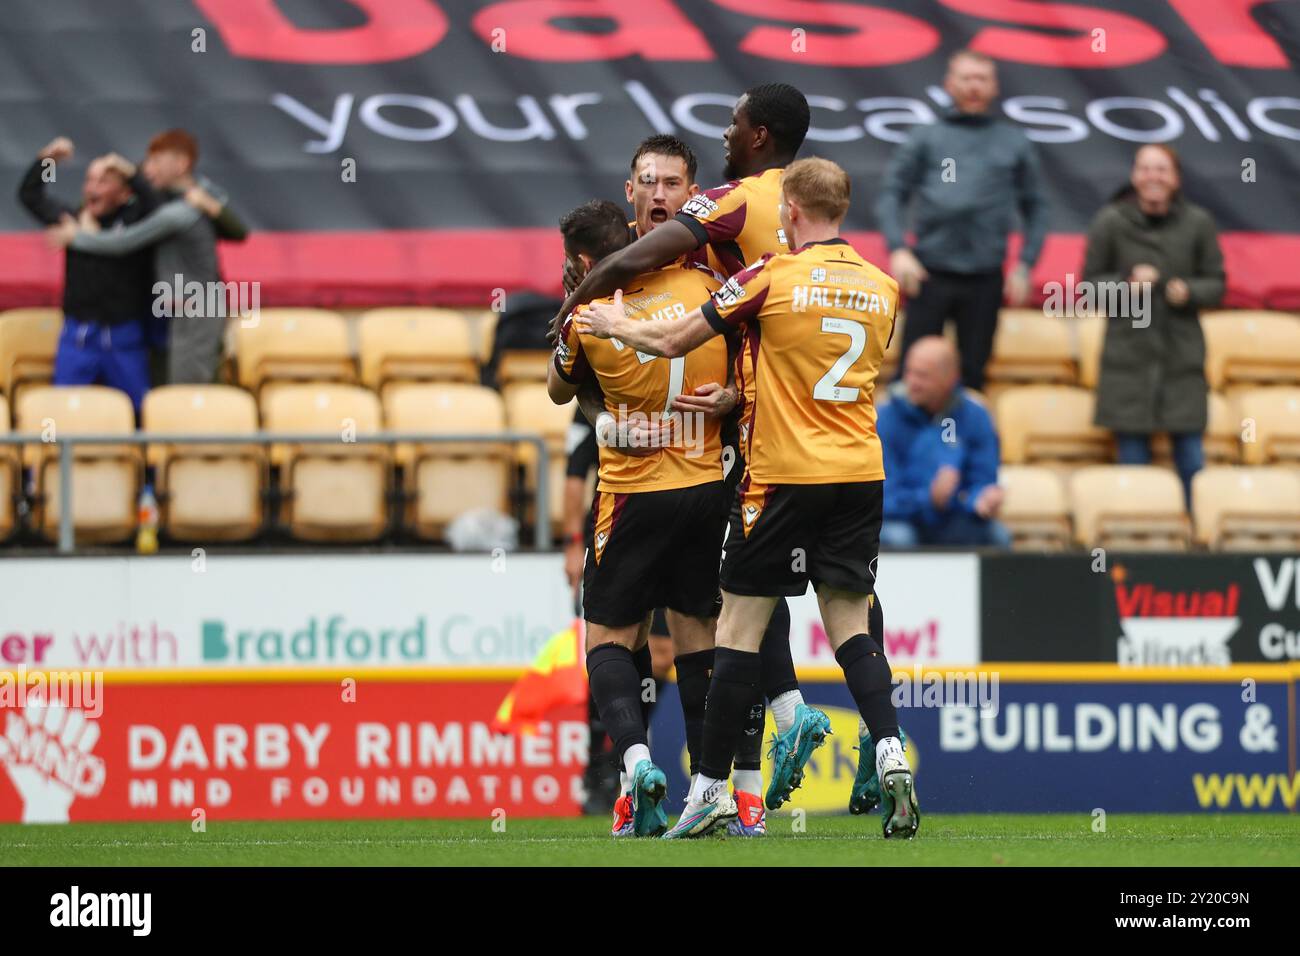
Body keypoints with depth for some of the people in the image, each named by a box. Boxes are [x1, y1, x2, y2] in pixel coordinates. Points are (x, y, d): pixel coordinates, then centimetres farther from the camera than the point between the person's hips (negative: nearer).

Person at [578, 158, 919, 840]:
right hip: (860, 474, 5)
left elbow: (674, 342, -2)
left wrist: (616, 325, 20)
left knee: (740, 624, 2)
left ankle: (712, 786, 4)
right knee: (849, 623, 8)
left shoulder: (772, 277, -9)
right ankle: (890, 755, -12)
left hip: (785, 476, -5)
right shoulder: (882, 286, 8)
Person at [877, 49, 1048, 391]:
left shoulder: (1014, 144, 12)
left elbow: (1035, 207, 15)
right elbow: (892, 195, 5)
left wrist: (1025, 266, 4)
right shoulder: (926, 138, 8)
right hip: (930, 273, -1)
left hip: (985, 277, 1)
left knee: (973, 372, 4)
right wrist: (897, 249, -11)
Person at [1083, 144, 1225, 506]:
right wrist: (1127, 284, -15)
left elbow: (1216, 283, 7)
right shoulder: (1111, 222, -4)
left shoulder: (1198, 223, -2)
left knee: (1190, 458, 1)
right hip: (1128, 355, -1)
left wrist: (1189, 291, -13)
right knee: (1132, 458, 1)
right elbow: (1090, 283, 3)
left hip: (1182, 354, 1)